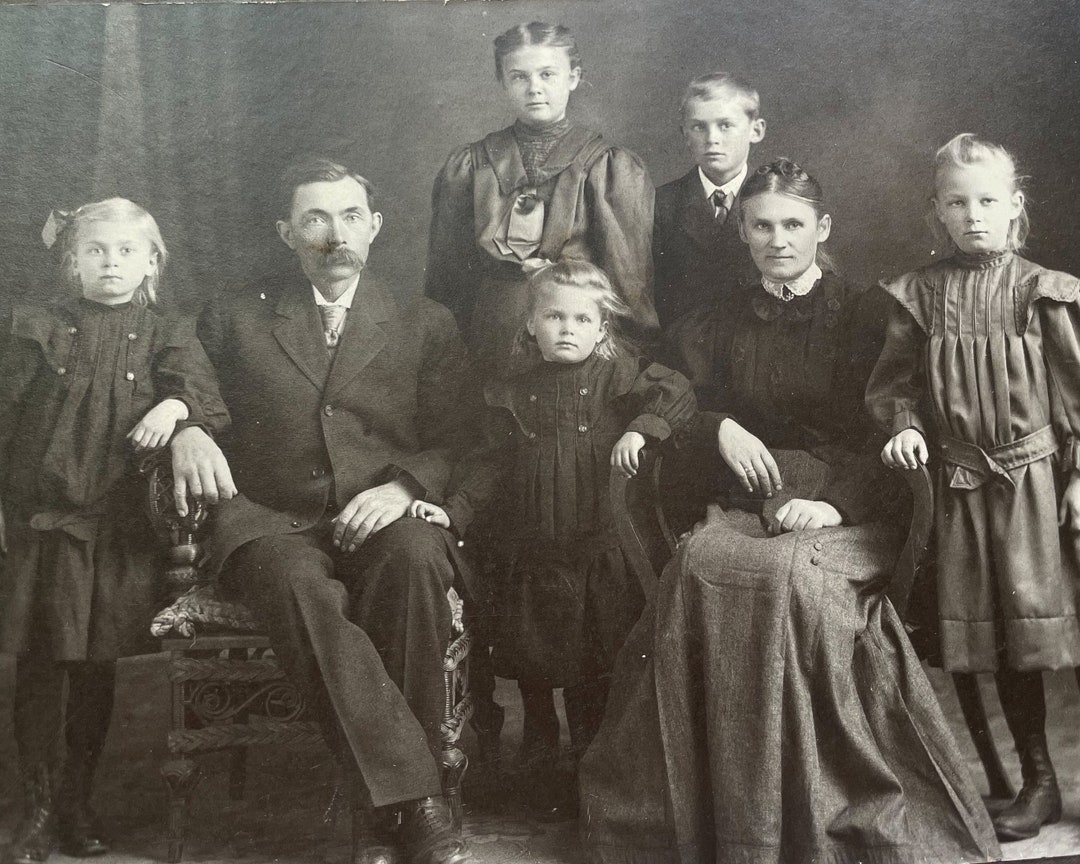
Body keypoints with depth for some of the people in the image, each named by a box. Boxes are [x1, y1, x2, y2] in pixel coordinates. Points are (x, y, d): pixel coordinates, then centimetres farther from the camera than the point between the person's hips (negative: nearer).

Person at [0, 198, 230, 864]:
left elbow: (209, 404, -3)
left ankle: (78, 800, 24)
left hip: (119, 526, 0)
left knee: (98, 666, 9)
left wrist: (175, 405, -25)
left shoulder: (167, 335, 7)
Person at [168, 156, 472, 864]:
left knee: (413, 558, -36)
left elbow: (452, 442, 9)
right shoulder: (235, 319, 18)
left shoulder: (427, 326, 16)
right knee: (299, 582, -36)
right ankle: (417, 801, -34)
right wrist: (183, 431, -9)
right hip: (271, 522, 0)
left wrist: (403, 487, -12)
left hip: (384, 521, 0)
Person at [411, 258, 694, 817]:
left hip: (597, 550, -2)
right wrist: (454, 510, -9)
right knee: (533, 665, 11)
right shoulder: (515, 394, 5)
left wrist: (640, 429, -23)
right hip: (532, 550, 2)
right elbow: (492, 463, 3)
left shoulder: (615, 378, 1)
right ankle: (539, 765, 31)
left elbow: (676, 394, -8)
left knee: (593, 665, 7)